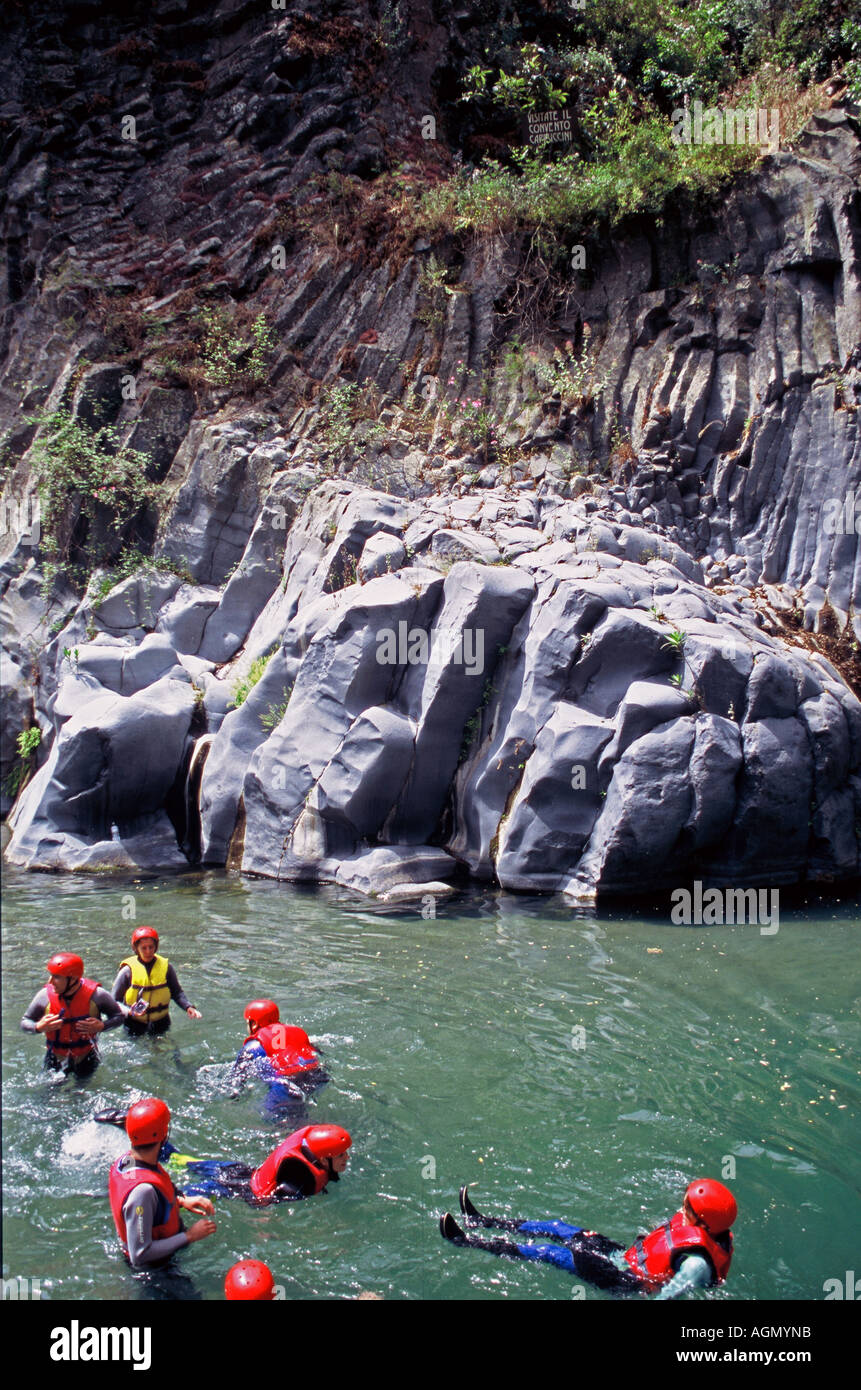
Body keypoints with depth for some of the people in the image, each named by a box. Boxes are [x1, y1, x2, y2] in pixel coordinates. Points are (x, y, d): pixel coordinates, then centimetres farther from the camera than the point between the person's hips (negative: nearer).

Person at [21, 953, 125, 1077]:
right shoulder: (45, 996, -18)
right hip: (56, 1060, 1)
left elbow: (119, 1016, -10)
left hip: (86, 1057, -1)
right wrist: (39, 1027, -27)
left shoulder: (96, 995, -22)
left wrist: (101, 1026, -29)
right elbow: (25, 1022, -5)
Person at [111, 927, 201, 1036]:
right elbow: (114, 1000, -8)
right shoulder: (128, 970, -11)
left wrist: (188, 1007, -17)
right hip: (134, 1024, -2)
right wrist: (129, 1011, -26)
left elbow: (177, 993, 1)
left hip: (160, 1023, 2)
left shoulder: (166, 967, -3)